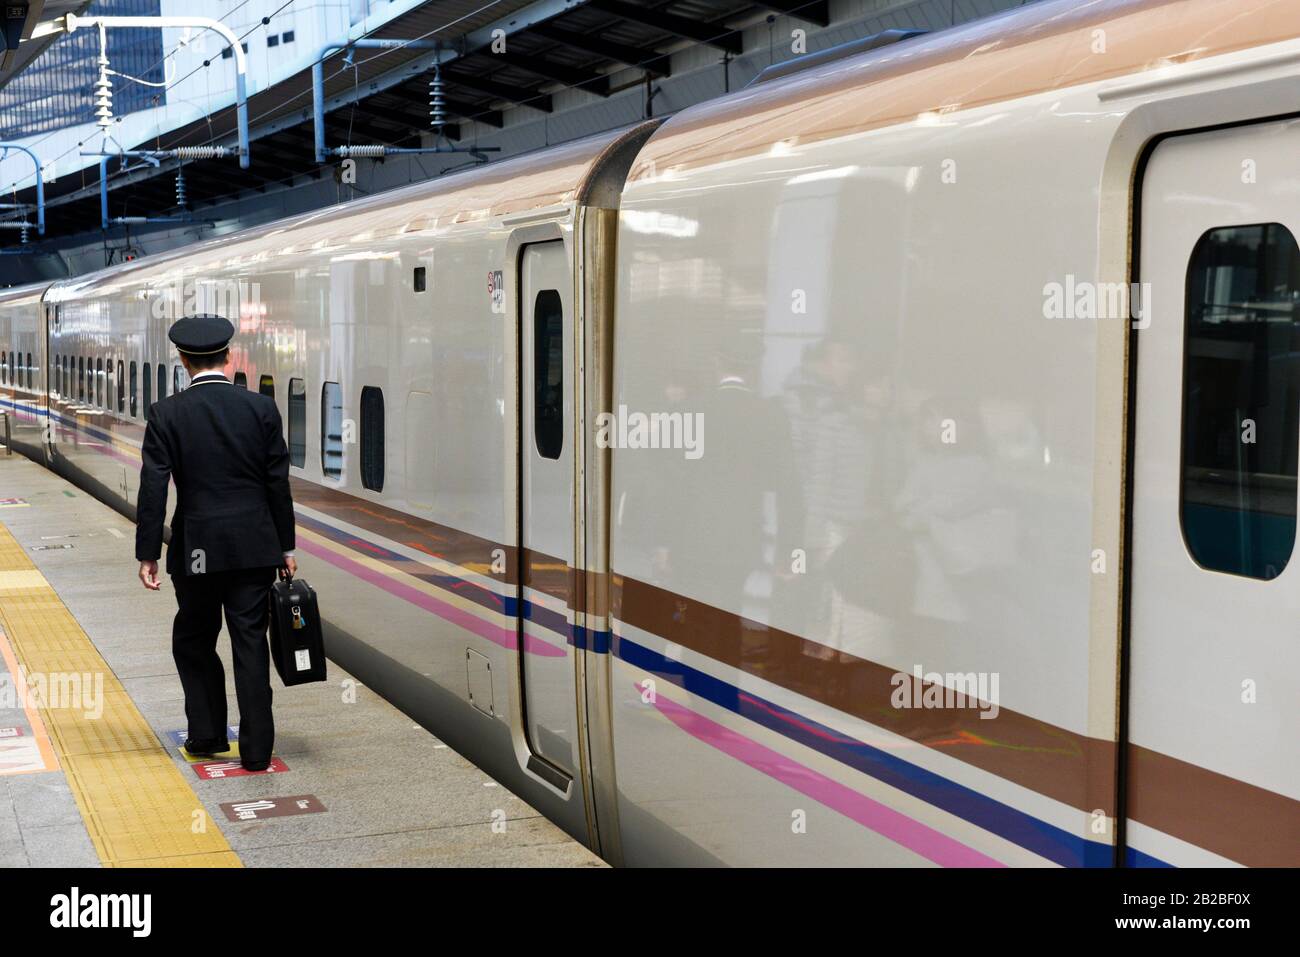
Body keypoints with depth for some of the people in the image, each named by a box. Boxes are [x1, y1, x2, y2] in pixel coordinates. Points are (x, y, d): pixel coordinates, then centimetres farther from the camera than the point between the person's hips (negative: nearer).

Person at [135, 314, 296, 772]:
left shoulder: (167, 414, -6)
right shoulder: (261, 408, -2)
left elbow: (153, 489, -8)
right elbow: (278, 483, 1)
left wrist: (148, 554, -2)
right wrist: (285, 546, 9)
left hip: (196, 548, -1)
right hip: (255, 545, 1)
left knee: (194, 640, 17)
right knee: (251, 644, 5)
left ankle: (207, 735, 23)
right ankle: (256, 748, 5)